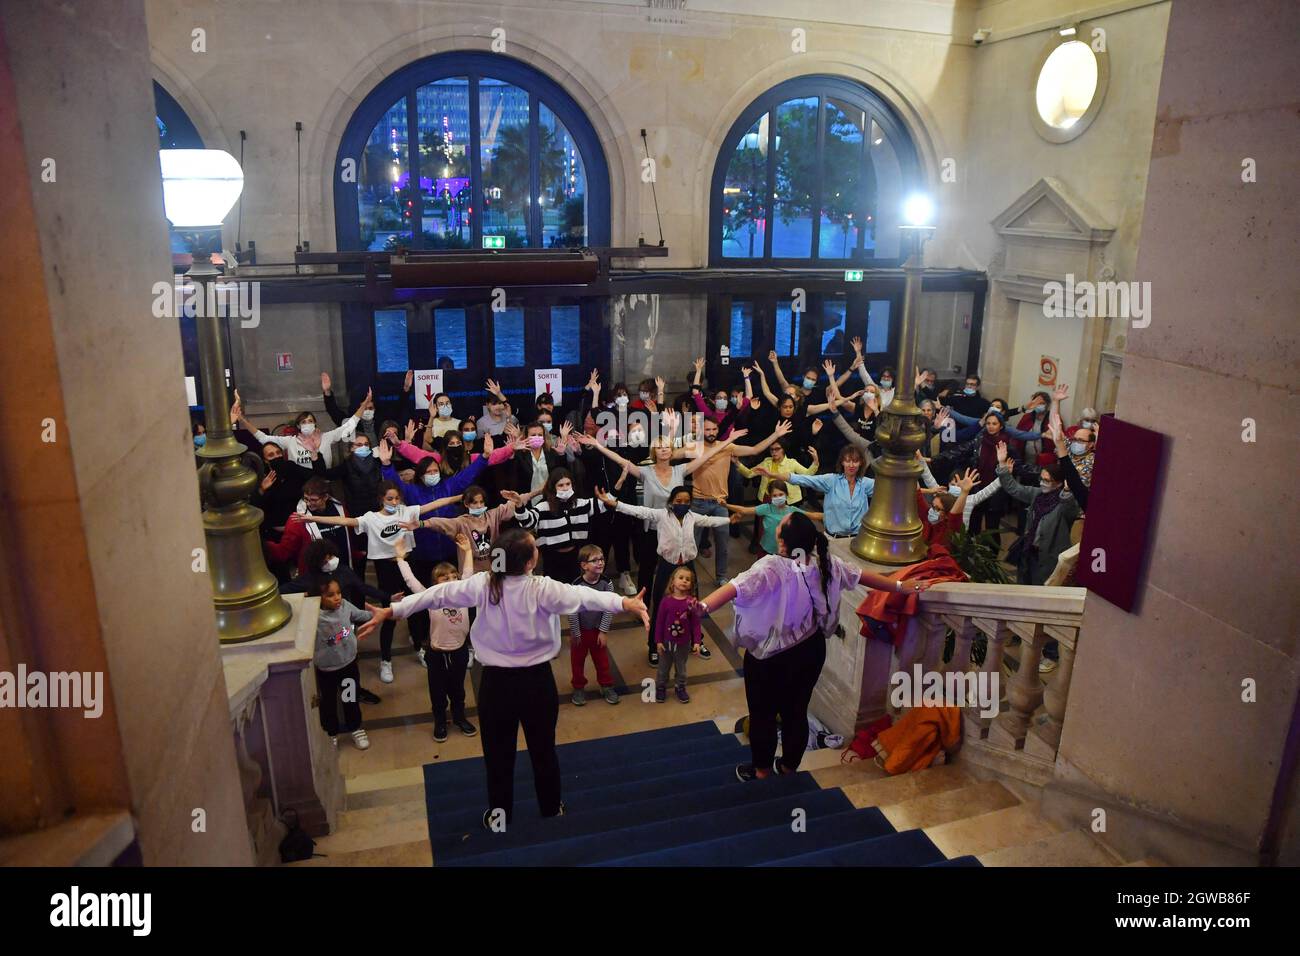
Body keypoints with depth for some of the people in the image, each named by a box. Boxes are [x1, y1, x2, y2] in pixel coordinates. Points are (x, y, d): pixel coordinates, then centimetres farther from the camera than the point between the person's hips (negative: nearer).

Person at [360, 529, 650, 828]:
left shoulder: (483, 585, -13)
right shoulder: (542, 589, -21)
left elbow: (440, 593, -10)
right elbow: (583, 596, -35)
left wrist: (390, 611, -4)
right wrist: (626, 603, -47)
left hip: (496, 681, 1)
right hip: (537, 680, -1)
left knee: (498, 752, 19)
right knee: (543, 749, 19)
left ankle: (499, 814, 36)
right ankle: (551, 808, 38)